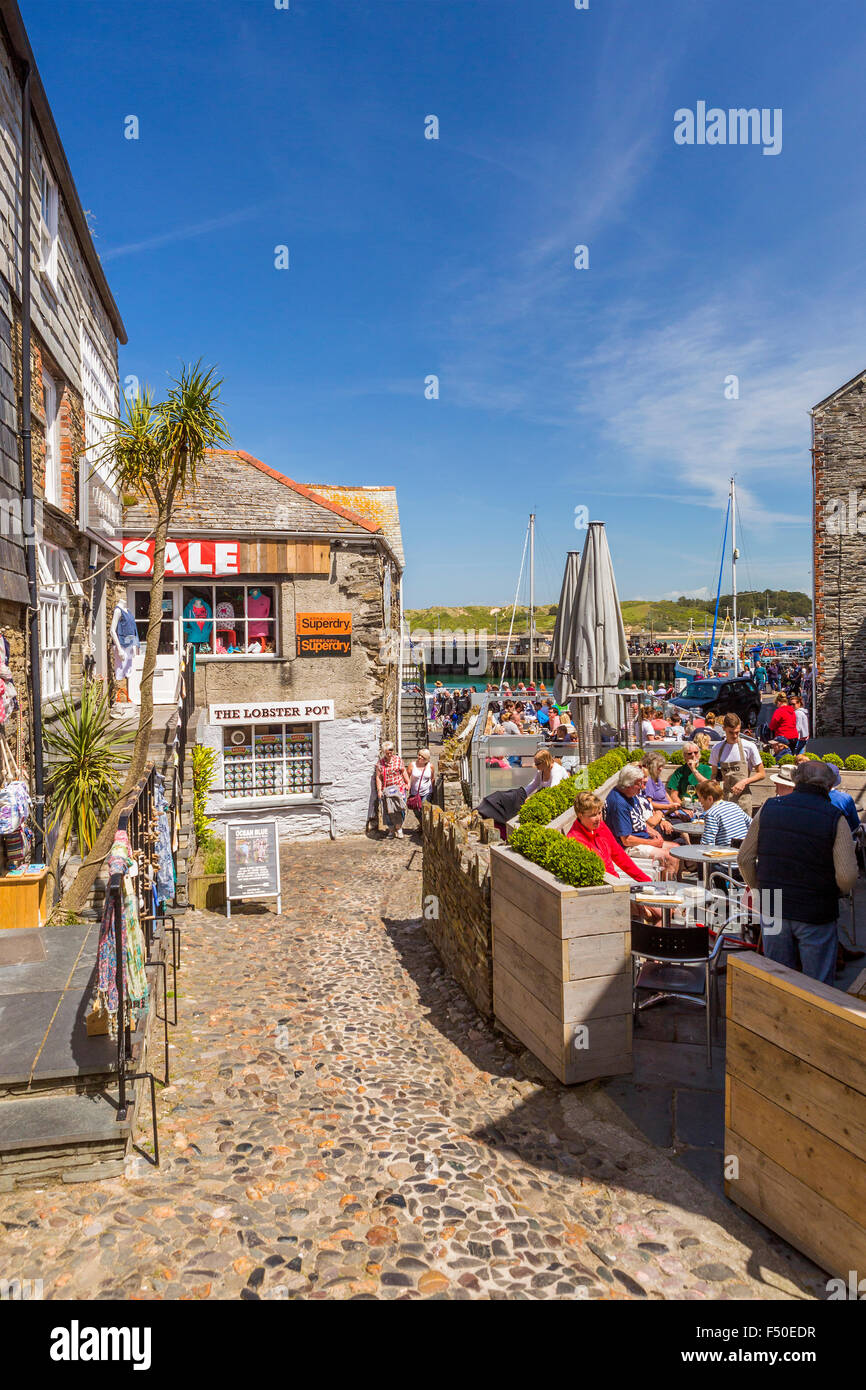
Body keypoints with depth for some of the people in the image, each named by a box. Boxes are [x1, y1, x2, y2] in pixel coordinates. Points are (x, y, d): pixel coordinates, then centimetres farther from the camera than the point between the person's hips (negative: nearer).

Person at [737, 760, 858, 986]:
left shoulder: (769, 808, -2)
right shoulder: (835, 818, -11)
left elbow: (744, 859, 2)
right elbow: (847, 876, -16)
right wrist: (833, 891, 5)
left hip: (772, 910, 3)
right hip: (815, 914, -3)